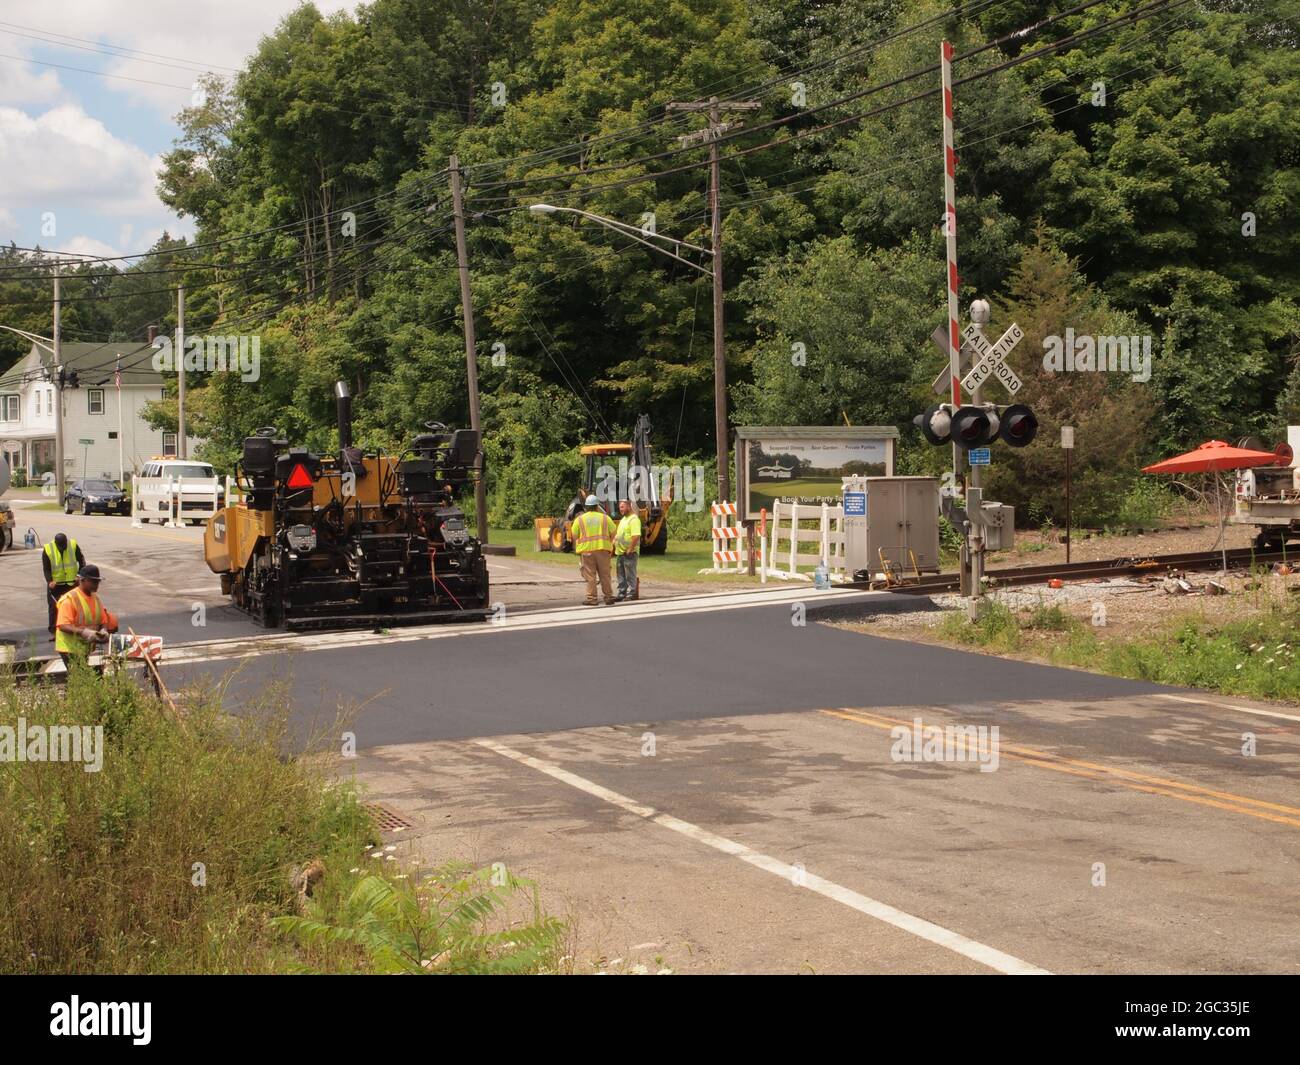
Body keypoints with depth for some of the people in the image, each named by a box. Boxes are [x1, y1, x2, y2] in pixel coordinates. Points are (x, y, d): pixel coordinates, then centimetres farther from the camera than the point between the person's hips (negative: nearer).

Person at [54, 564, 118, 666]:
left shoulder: (95, 598, 10)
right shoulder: (69, 599, -13)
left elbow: (103, 621, 14)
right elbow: (63, 625, -21)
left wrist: (103, 630, -10)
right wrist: (83, 631, -34)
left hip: (89, 649, 7)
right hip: (71, 649, -7)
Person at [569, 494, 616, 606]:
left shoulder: (579, 519, 2)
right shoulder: (605, 518, 5)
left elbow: (574, 536, 0)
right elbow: (613, 534, 4)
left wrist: (576, 549, 12)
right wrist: (609, 544, 17)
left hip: (586, 550, -1)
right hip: (603, 549, 1)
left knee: (590, 576, 3)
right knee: (605, 575, 9)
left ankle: (591, 599, 1)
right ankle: (608, 598, 11)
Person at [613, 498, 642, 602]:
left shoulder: (634, 519, -15)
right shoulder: (623, 519, 17)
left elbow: (636, 536, -24)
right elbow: (617, 533, 25)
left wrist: (630, 549, -23)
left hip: (629, 553, -10)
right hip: (620, 552, 10)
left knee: (630, 575, -4)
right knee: (621, 575, 13)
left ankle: (631, 594, 1)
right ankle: (622, 594, 20)